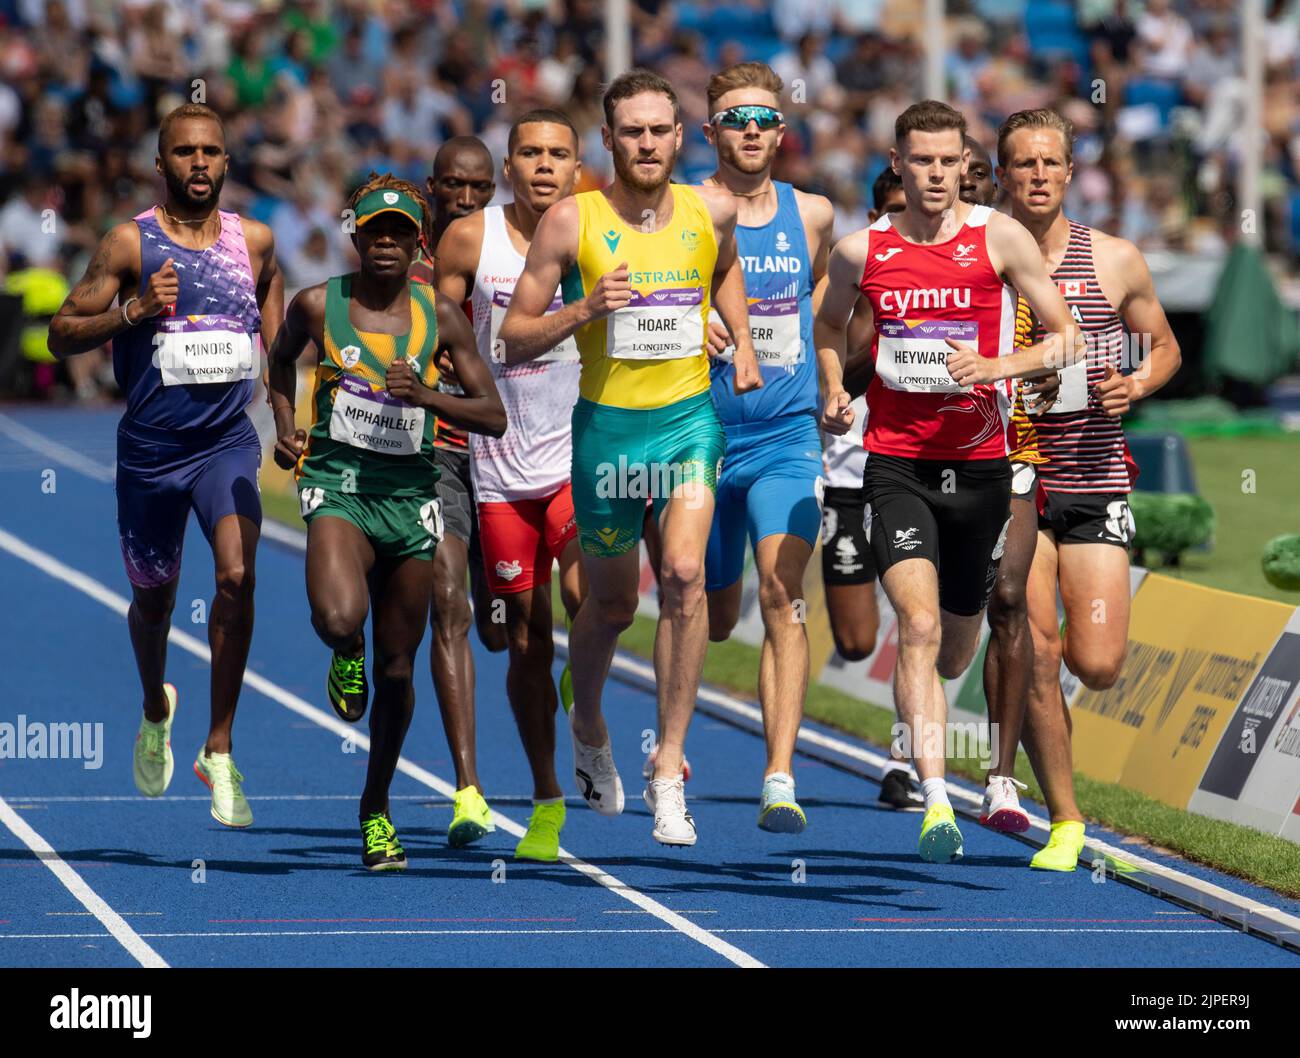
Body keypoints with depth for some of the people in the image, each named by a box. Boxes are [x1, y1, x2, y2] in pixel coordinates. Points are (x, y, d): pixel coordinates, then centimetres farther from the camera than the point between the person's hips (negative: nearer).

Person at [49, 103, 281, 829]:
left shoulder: (254, 242, 3)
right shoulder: (131, 244, -6)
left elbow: (276, 329, 20)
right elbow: (62, 334, -5)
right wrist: (133, 311, -20)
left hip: (229, 442, 1)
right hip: (151, 448, -1)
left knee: (238, 577, -21)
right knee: (153, 599, 14)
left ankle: (220, 750, -11)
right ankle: (156, 708, 47)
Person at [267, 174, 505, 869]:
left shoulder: (440, 316, 1)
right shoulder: (318, 306, -1)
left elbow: (494, 415, 0)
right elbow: (281, 357, 22)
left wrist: (426, 396, -16)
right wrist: (284, 428, 8)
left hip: (411, 494, 2)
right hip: (338, 484, -2)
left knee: (395, 668, 7)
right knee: (339, 619, -31)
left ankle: (377, 808, 27)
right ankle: (345, 655, 9)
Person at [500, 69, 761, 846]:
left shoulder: (712, 211, 0)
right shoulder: (571, 222, -8)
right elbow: (515, 340, -5)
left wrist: (742, 339, 10)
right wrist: (584, 311, -21)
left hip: (689, 417, 1)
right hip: (607, 423, -1)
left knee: (686, 576, -19)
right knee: (612, 604, 12)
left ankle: (670, 772, -13)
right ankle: (588, 729, 43)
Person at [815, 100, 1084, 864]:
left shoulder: (1000, 238, -3)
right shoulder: (861, 251, 2)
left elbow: (1069, 340, -1)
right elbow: (830, 327, 23)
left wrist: (996, 366, -16)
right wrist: (835, 396, 7)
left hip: (980, 463, 1)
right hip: (897, 463, -1)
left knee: (956, 646, 15)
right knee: (919, 625, -19)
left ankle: (915, 717, 50)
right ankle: (937, 802, -24)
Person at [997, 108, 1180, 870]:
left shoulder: (1116, 261, 2)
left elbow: (1165, 346, 15)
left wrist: (1134, 385, -6)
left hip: (1096, 478, 1)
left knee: (1098, 666, -7)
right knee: (1035, 658, -9)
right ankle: (1065, 822, 3)